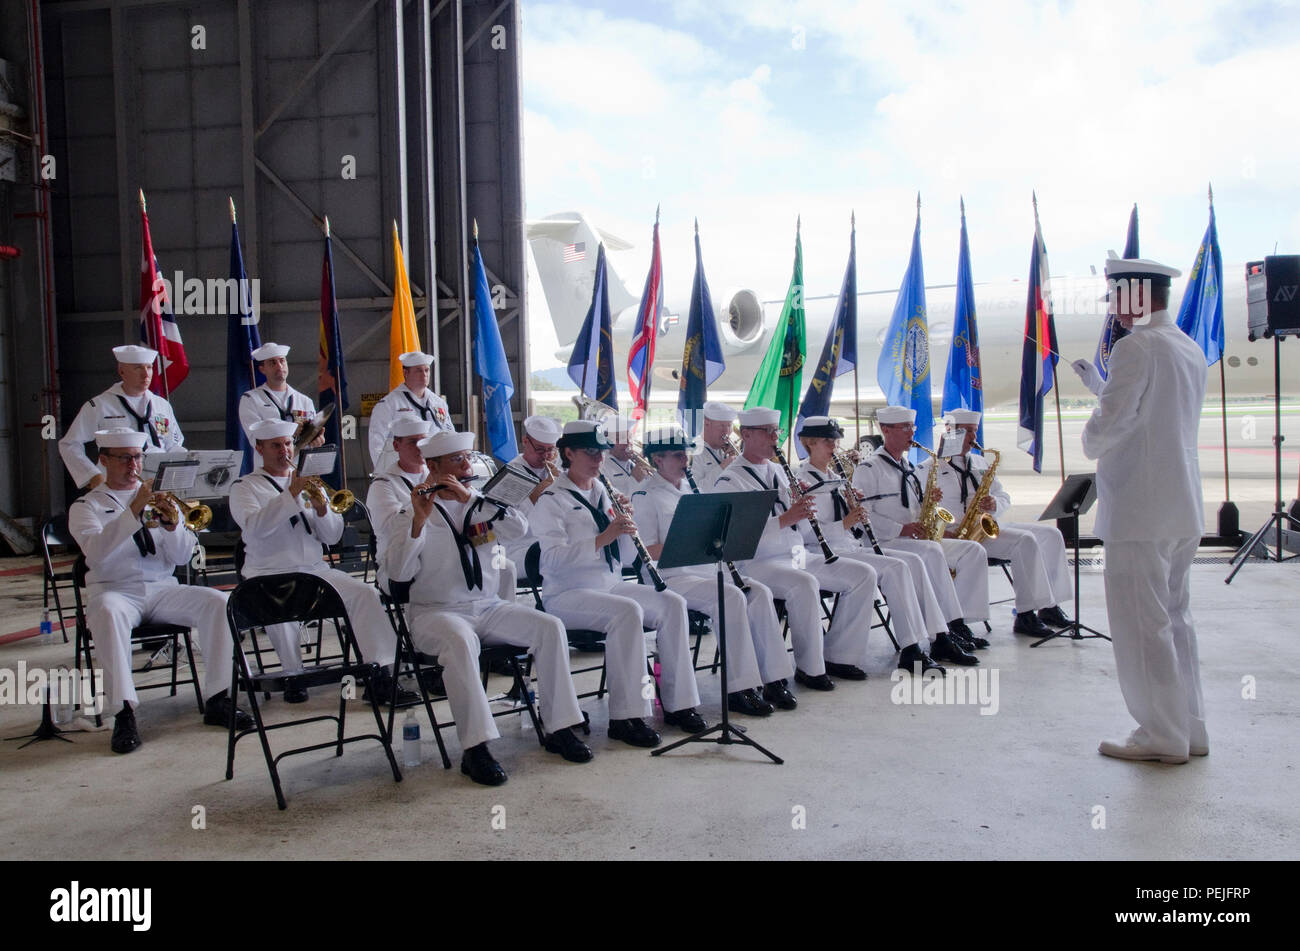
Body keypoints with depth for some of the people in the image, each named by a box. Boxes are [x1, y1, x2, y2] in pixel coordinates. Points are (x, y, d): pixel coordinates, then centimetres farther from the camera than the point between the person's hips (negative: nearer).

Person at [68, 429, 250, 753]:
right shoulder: (86, 506, 8)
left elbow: (183, 556, 7)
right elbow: (96, 551, -15)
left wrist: (172, 525, -14)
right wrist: (134, 510, -23)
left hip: (163, 589, 3)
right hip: (114, 589, -3)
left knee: (218, 602, -21)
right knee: (108, 612, -37)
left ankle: (217, 700, -18)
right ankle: (124, 712, -35)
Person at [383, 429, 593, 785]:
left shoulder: (480, 505, 11)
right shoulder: (413, 512, 0)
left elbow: (520, 527, -8)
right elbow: (397, 572, -12)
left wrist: (470, 497, -15)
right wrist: (418, 521, -23)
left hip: (488, 606, 5)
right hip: (436, 612, -4)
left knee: (550, 627, -16)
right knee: (460, 642, -37)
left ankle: (560, 729, -10)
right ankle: (475, 749, -33)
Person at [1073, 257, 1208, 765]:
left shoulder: (1137, 347, -15)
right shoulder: (1190, 349, 14)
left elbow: (1110, 423, -19)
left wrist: (1091, 440, 2)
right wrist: (1099, 382, 18)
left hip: (1141, 509, -9)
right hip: (1183, 510, 9)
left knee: (1143, 623, -1)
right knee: (1175, 618, 16)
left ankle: (1162, 736, 6)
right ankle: (1190, 729, 23)